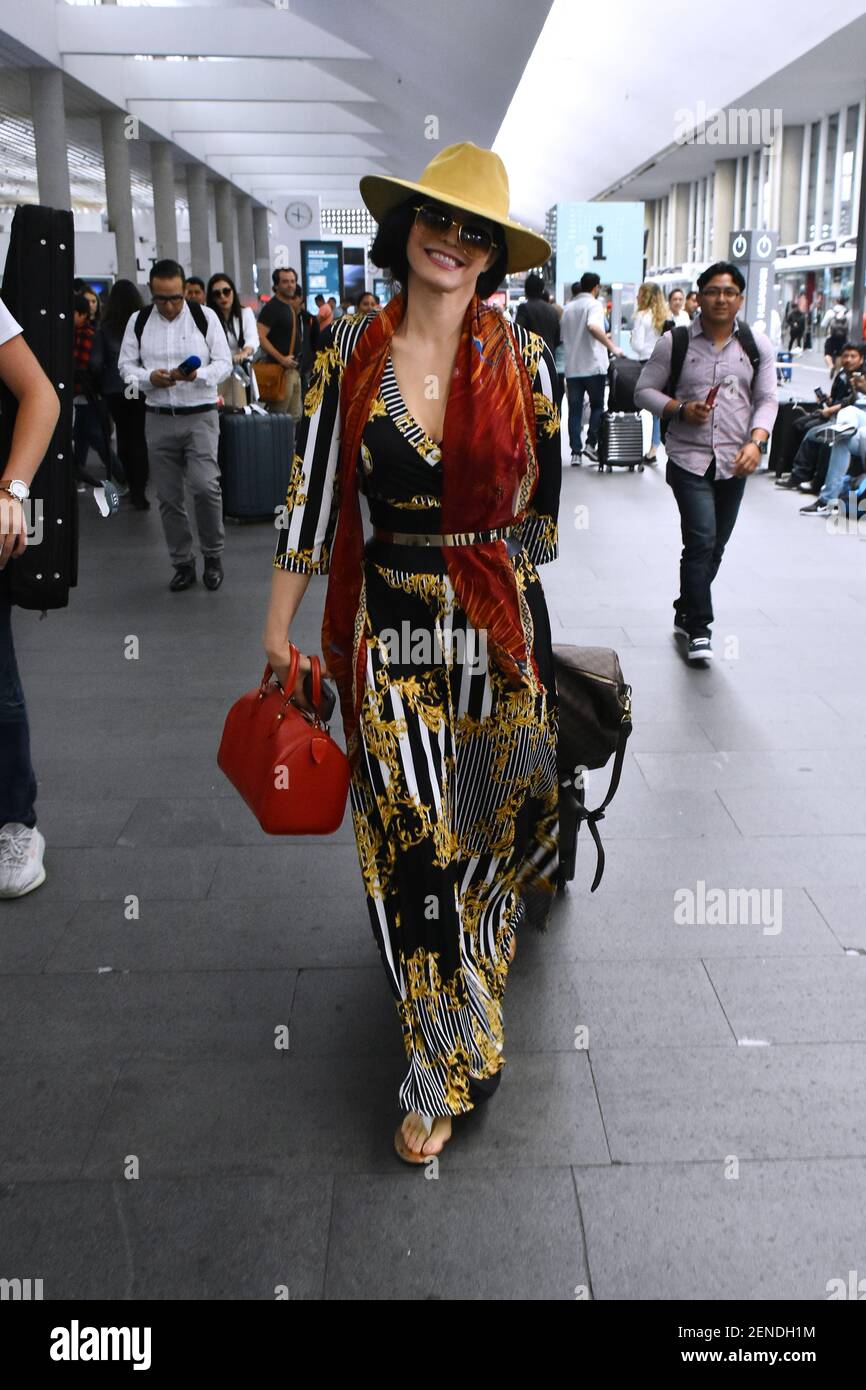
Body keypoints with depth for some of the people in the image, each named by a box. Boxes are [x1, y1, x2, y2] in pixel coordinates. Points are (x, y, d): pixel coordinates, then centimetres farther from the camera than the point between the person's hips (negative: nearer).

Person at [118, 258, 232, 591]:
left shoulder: (205, 316, 0)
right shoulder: (138, 321, 6)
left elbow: (224, 363, 0)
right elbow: (126, 365, 8)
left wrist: (199, 374, -20)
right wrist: (149, 378, -13)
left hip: (200, 416, -3)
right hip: (158, 418, 3)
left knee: (205, 486, -15)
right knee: (168, 497, 6)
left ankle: (213, 555, 6)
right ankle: (183, 563, 19)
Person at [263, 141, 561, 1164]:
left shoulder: (523, 360, -2)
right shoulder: (350, 354, -2)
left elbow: (544, 495, 9)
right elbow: (312, 498, -2)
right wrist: (278, 634, -2)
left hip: (498, 630, 1)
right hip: (389, 633, 0)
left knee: (486, 823, 13)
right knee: (413, 846, 2)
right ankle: (447, 1071, 24)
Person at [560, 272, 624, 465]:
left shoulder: (568, 308, 12)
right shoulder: (594, 304, -6)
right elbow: (593, 326, -27)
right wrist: (612, 347, -26)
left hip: (572, 367, 5)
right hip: (593, 365, -5)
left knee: (575, 410, 6)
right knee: (597, 406, 10)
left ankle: (576, 452, 2)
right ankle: (590, 444, -3)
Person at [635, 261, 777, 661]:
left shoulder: (757, 345, 6)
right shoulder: (675, 342, 0)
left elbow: (767, 400, 5)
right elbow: (644, 391, 3)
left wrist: (756, 441, -13)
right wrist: (681, 410, -15)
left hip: (734, 462, 3)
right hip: (689, 458, -3)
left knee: (715, 547, 11)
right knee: (701, 541, -15)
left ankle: (686, 613, 29)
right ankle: (699, 628, -6)